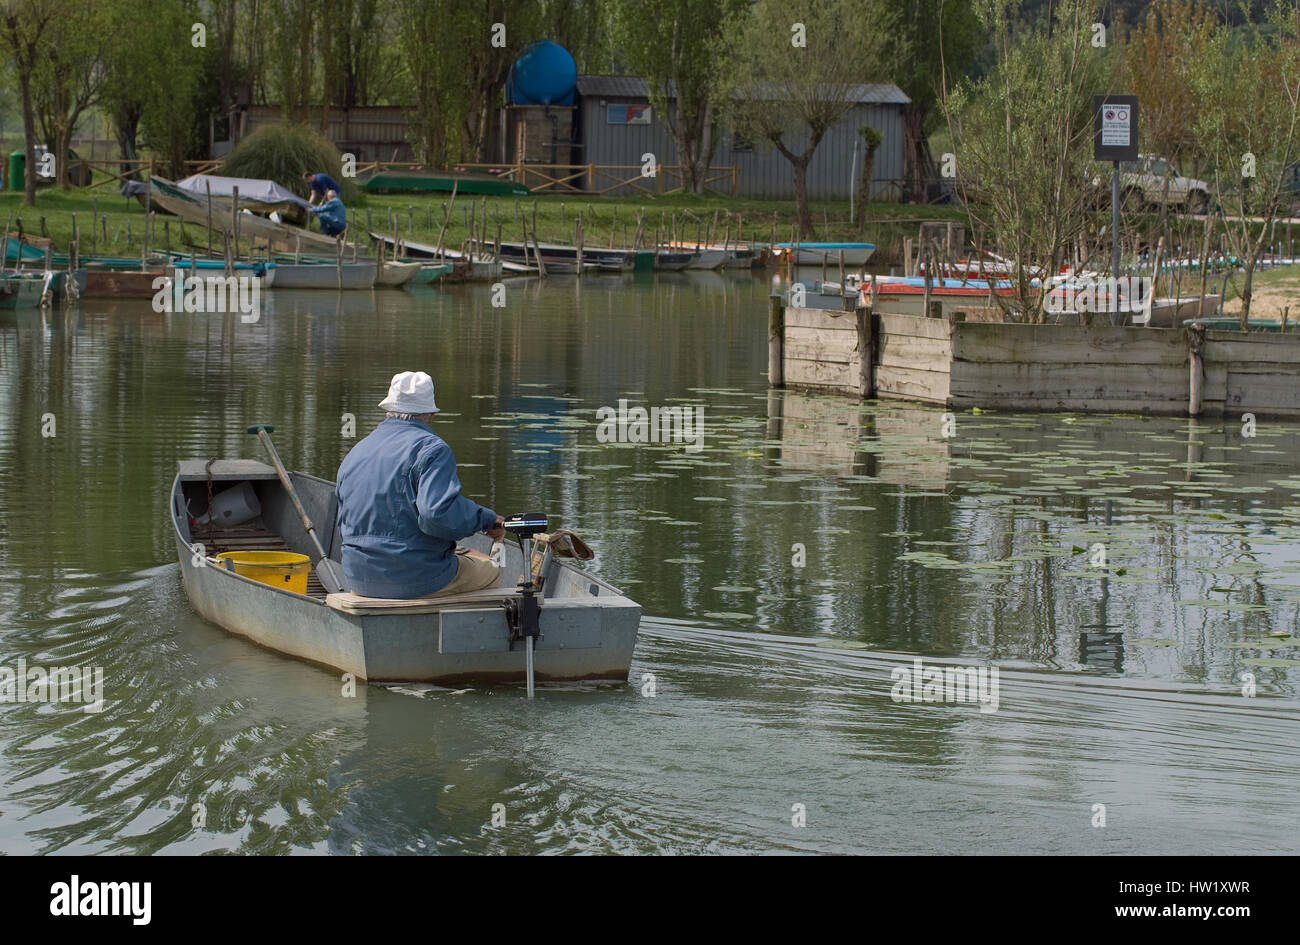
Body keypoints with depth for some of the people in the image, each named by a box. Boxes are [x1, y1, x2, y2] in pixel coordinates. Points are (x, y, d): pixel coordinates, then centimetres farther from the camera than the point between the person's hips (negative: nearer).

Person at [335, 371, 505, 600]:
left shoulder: (354, 454, 11)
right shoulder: (431, 448, -14)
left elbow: (345, 526, 19)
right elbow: (439, 514, -28)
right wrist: (488, 520, -12)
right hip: (418, 579, -7)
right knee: (489, 571, 20)